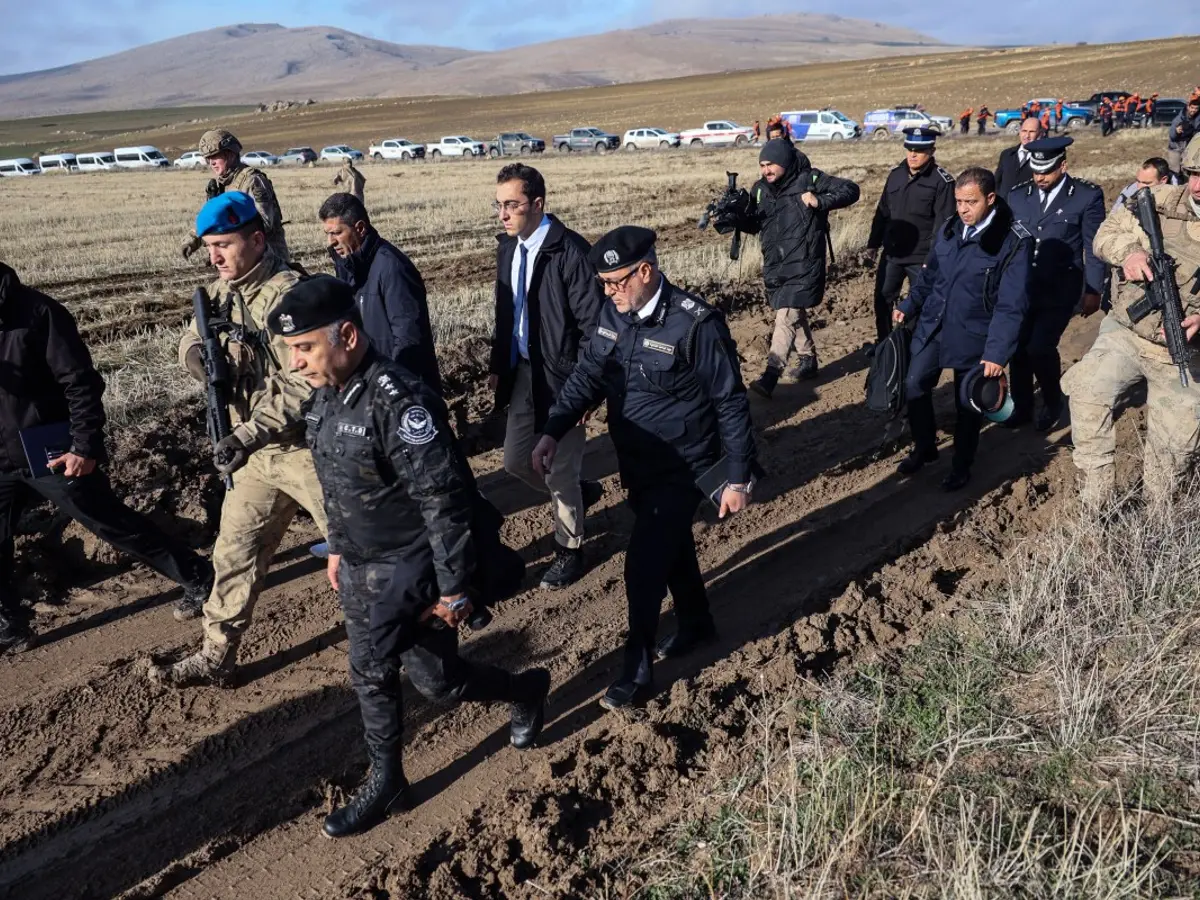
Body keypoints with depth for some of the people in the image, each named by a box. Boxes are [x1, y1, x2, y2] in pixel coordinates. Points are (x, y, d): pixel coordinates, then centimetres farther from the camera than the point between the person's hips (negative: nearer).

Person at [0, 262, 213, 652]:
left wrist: (85, 447, -17)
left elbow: (80, 383, -14)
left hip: (52, 455, -5)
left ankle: (200, 578, 18)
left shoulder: (36, 312, -14)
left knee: (115, 525, 4)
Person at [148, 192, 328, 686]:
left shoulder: (287, 294, -21)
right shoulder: (222, 291, 5)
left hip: (308, 449, -8)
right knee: (234, 552, 14)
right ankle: (217, 656, 28)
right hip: (257, 453, 8)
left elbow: (304, 386, -26)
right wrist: (200, 355, -8)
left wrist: (247, 436, -29)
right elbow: (191, 341, 17)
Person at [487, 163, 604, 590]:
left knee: (559, 470, 4)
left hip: (561, 376, -8)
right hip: (523, 372, 8)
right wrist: (498, 365, 13)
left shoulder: (569, 250, -20)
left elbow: (593, 324, -19)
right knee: (516, 460, 16)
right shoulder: (508, 246, 5)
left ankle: (569, 552, 26)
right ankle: (579, 492, 42)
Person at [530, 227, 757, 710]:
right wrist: (553, 431, -10)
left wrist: (738, 477, -14)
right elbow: (588, 374, 4)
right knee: (671, 544, 22)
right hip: (636, 464, 7)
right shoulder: (614, 313, -2)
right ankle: (696, 623, 46)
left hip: (681, 469, -7)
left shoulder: (696, 323, -22)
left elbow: (731, 403, -16)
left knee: (644, 561, -5)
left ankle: (637, 669, 13)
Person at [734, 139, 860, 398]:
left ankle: (771, 375, -21)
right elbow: (753, 224, 11)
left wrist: (821, 201, -21)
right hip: (774, 267, 7)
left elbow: (850, 190, -5)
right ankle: (808, 359, 38)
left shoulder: (810, 180, -8)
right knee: (795, 315, 20)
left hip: (804, 266, -7)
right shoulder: (760, 189, 7)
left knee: (786, 317, -17)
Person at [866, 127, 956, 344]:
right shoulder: (896, 174, 8)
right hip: (891, 253, 6)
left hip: (922, 258, -6)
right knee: (882, 299, 13)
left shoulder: (942, 181, -11)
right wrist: (874, 242, 16)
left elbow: (943, 222, -14)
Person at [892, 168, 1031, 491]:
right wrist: (908, 306, 6)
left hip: (973, 337, -5)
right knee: (914, 386, 7)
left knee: (967, 403, 9)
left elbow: (1011, 305, -18)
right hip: (932, 326, 5)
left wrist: (997, 352, -23)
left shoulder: (1014, 242, -16)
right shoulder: (950, 230, 2)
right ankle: (924, 448, 31)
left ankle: (961, 466, 29)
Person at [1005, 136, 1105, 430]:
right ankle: (1022, 406, 24)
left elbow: (1094, 248, -2)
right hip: (1021, 287, 4)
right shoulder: (1018, 195, 5)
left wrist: (1094, 291, -4)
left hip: (1059, 290, -4)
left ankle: (1052, 402, 13)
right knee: (1018, 348, 5)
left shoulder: (1087, 196, -5)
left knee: (1040, 347, -13)